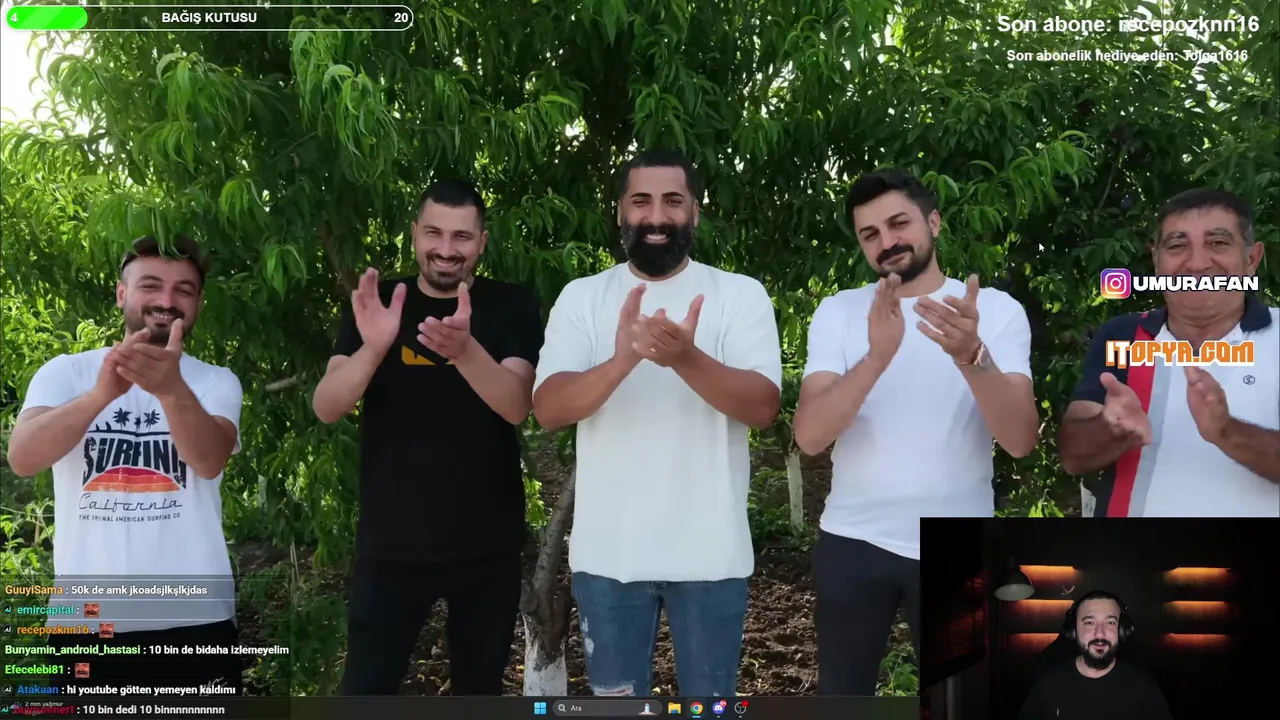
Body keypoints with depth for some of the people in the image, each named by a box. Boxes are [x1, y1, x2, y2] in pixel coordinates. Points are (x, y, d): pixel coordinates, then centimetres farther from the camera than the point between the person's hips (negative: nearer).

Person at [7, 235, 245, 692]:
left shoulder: (217, 382, 4)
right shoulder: (66, 372, 4)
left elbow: (209, 461, -16)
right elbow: (21, 458, -13)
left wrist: (173, 390, -36)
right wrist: (100, 394, -30)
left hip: (194, 618, 0)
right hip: (87, 619, 0)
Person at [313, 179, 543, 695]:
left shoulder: (512, 307, -1)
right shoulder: (375, 304, 2)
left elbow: (516, 407, -15)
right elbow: (326, 408, -8)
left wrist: (465, 349, -34)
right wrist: (374, 348, -28)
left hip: (487, 544, 0)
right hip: (391, 543, 0)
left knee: (479, 686, 13)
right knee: (366, 687, -1)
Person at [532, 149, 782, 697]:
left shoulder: (741, 294, -1)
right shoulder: (581, 296, 2)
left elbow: (763, 407, -13)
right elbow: (548, 409, -9)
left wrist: (687, 359, -32)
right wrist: (622, 360, -29)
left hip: (709, 553, -1)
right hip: (607, 552, 1)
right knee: (614, 696, 16)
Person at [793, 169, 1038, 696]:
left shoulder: (997, 309, -3)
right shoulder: (837, 312, 0)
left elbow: (1020, 440, -15)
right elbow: (809, 436, -14)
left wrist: (972, 355, -33)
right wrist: (876, 357, -29)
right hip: (852, 542, 1)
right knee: (840, 694, 14)